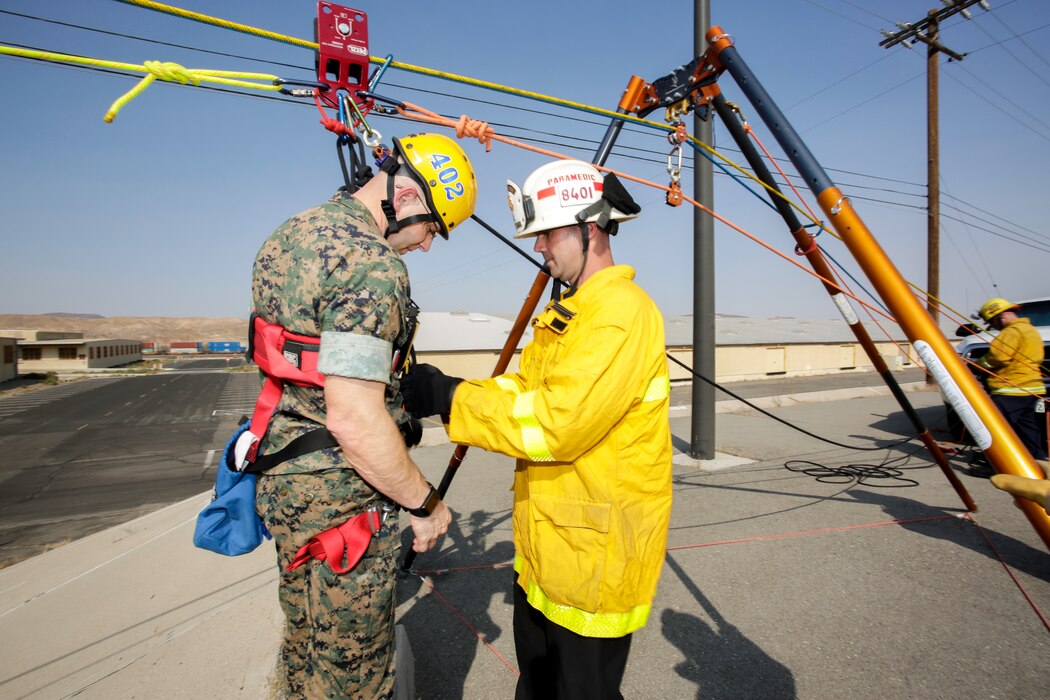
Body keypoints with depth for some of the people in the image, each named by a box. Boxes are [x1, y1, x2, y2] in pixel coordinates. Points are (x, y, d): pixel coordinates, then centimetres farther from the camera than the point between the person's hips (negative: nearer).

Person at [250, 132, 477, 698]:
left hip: (282, 477, 10)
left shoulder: (291, 233, 8)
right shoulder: (372, 263, -23)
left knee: (304, 653, 28)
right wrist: (424, 503, -15)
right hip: (339, 499, -9)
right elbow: (354, 420, -29)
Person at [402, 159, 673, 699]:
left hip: (595, 556, -9)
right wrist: (440, 390, -8)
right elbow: (523, 389, 6)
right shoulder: (568, 311, 11)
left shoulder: (623, 312, -21)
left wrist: (448, 399, -23)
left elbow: (556, 422, -29)